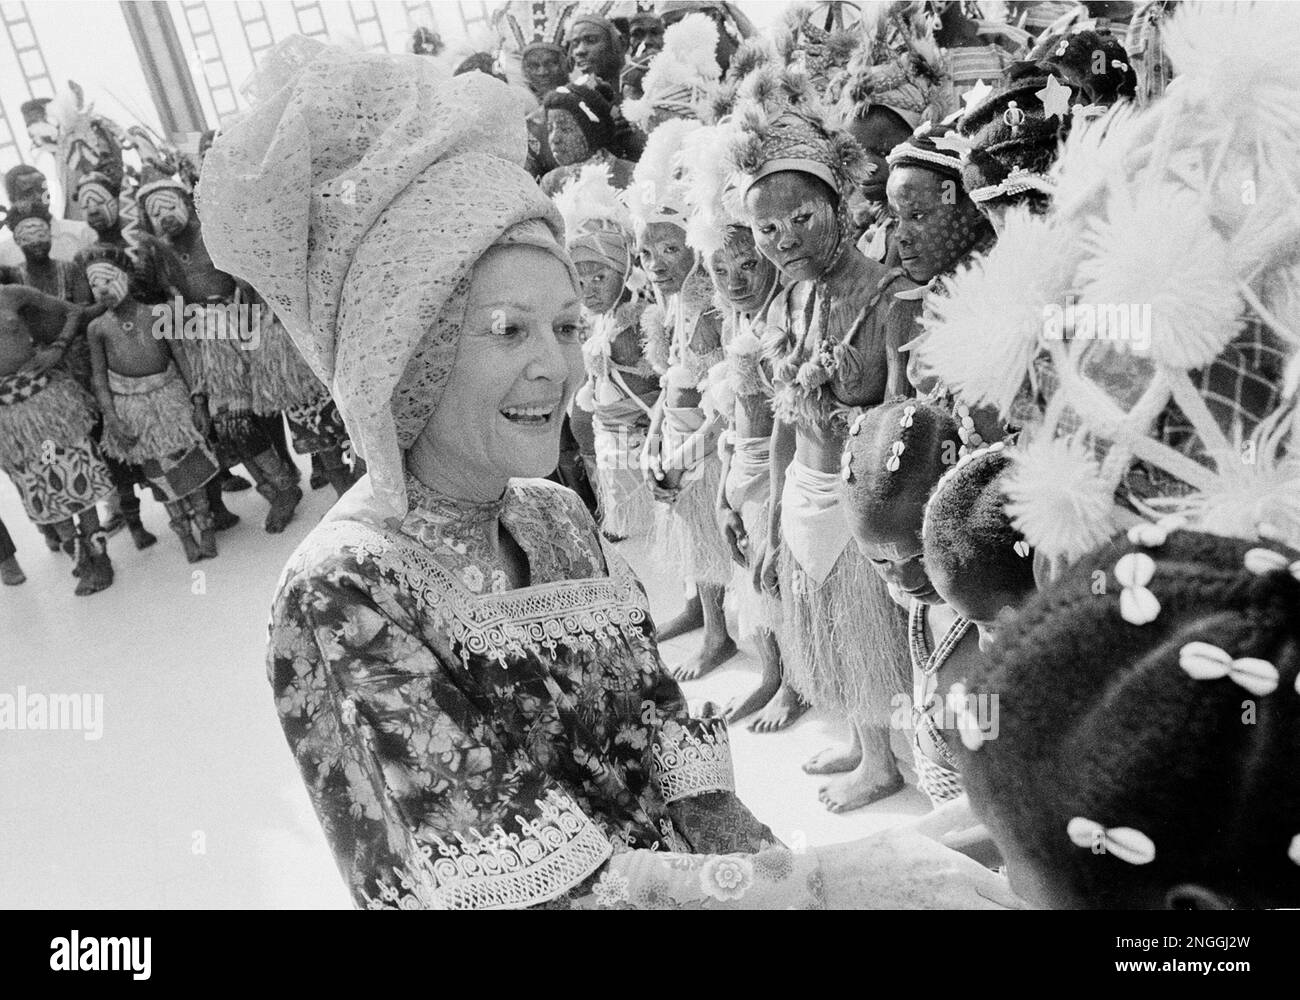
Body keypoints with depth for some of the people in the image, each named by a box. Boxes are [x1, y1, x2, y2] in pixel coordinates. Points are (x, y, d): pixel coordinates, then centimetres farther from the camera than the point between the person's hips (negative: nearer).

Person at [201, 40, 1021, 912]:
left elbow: (659, 733, -6)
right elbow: (514, 885, -30)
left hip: (680, 869, 5)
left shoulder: (557, 518, -6)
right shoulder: (341, 598, -26)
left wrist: (748, 845, -21)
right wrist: (818, 883, -34)